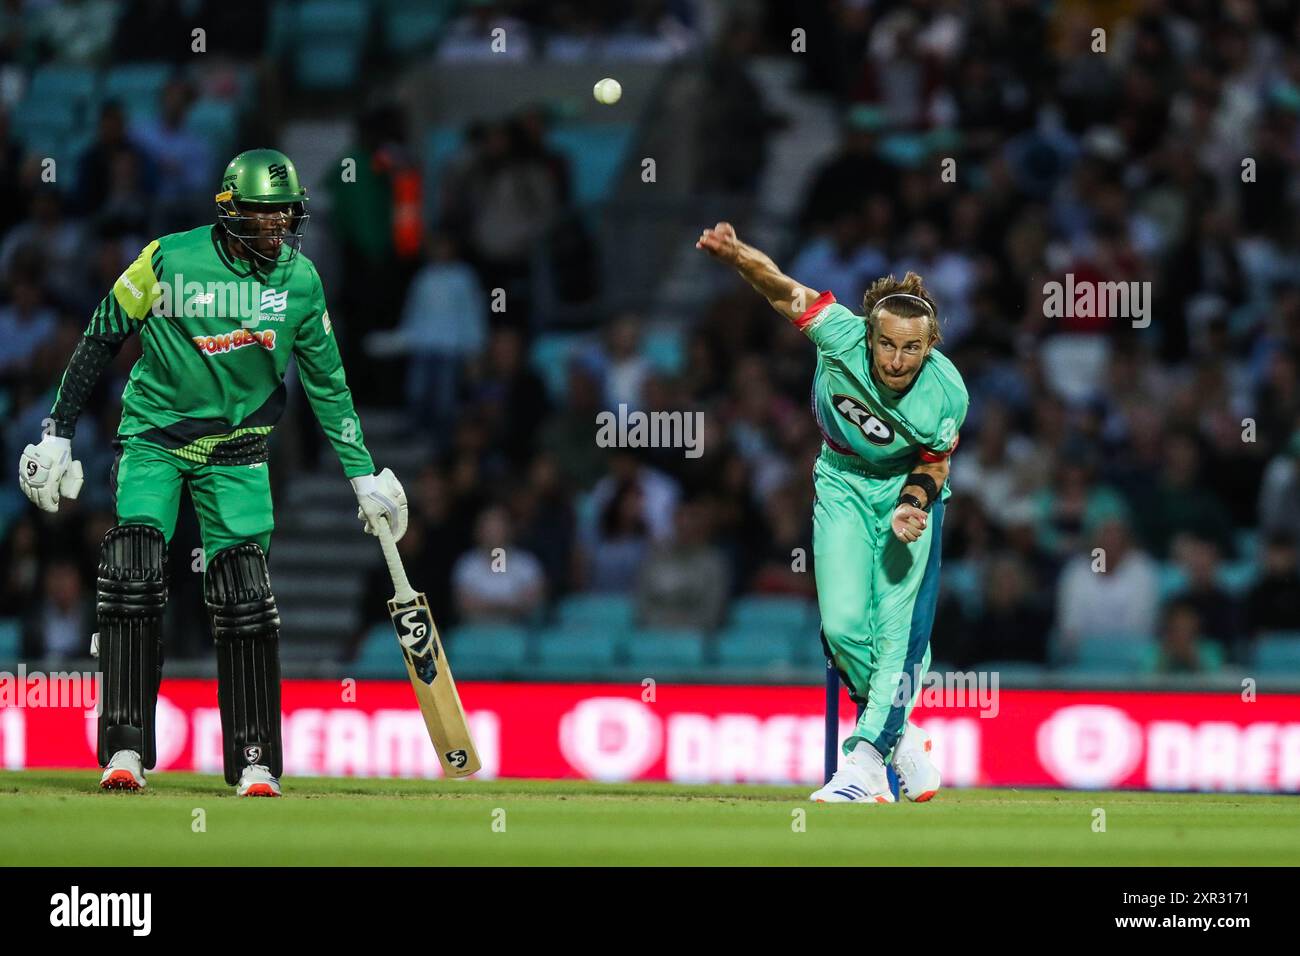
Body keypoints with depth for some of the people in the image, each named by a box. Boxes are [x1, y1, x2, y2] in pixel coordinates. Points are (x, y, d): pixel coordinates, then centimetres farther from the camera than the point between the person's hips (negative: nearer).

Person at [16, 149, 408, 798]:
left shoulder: (300, 280, -1)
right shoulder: (168, 259, -10)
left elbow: (327, 383, 9)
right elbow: (100, 339, -1)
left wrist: (363, 474, 8)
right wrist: (58, 432, -1)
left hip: (236, 452, 2)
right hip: (153, 437, -2)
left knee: (244, 596, -6)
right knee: (133, 573, -17)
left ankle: (254, 760, 2)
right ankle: (125, 751, -13)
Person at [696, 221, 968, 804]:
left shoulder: (946, 394, -27)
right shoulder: (841, 336, -29)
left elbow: (934, 462, -10)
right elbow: (785, 290, -31)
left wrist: (914, 504, -29)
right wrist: (737, 255, -51)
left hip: (909, 488, -1)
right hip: (843, 482, 1)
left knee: (899, 630, -13)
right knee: (843, 625, -9)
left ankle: (864, 761, -11)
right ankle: (902, 735, 13)